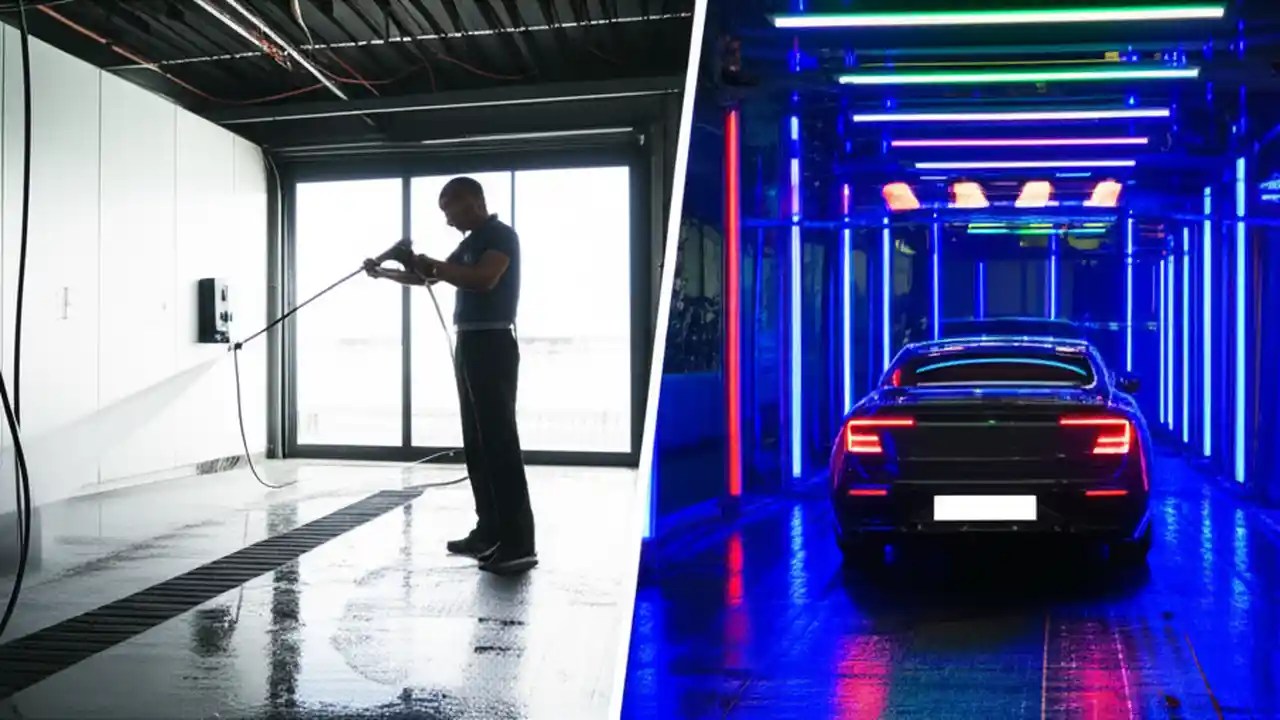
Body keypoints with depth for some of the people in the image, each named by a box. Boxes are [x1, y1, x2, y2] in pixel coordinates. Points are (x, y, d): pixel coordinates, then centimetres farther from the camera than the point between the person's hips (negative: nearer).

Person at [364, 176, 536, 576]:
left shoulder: (501, 235, -8)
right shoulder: (470, 243, 21)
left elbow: (484, 279, -25)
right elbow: (429, 279, 29)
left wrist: (432, 265, -17)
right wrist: (385, 273, 19)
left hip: (492, 345, -10)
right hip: (470, 345, 10)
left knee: (499, 441, -13)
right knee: (477, 442, 8)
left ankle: (519, 543, -15)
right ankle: (490, 531, 12)